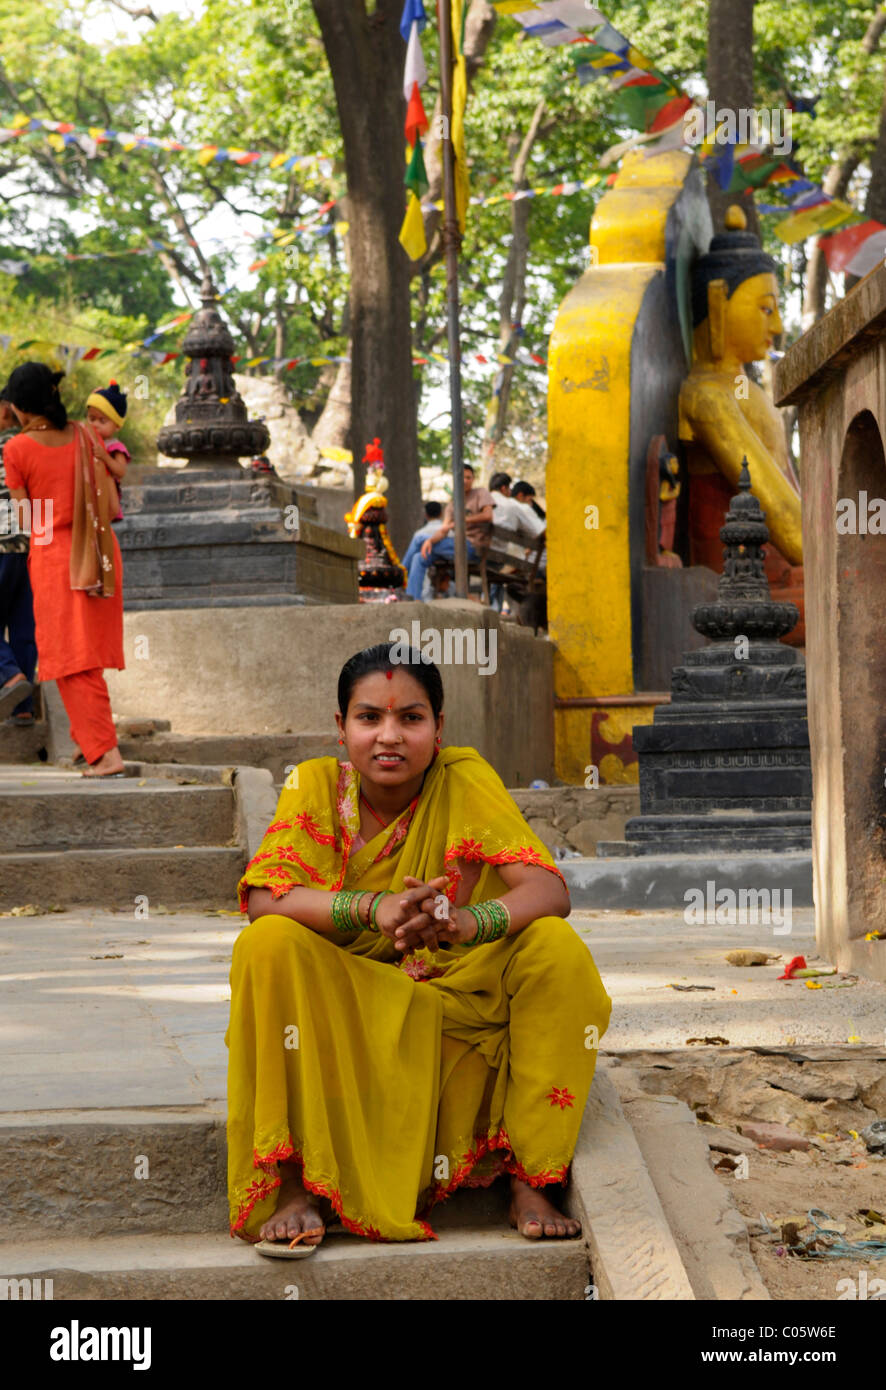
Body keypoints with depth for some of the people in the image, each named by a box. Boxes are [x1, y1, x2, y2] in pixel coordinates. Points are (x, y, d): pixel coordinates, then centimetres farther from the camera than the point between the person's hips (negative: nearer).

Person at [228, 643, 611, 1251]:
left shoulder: (465, 780, -8)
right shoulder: (316, 785, -6)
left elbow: (550, 891, -18)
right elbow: (261, 898, -21)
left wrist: (469, 921, -40)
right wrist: (374, 908, -38)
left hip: (458, 1002, 0)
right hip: (343, 1008, 0)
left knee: (557, 947, -24)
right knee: (269, 945, -28)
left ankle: (531, 1179, -19)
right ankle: (298, 1184, -24)